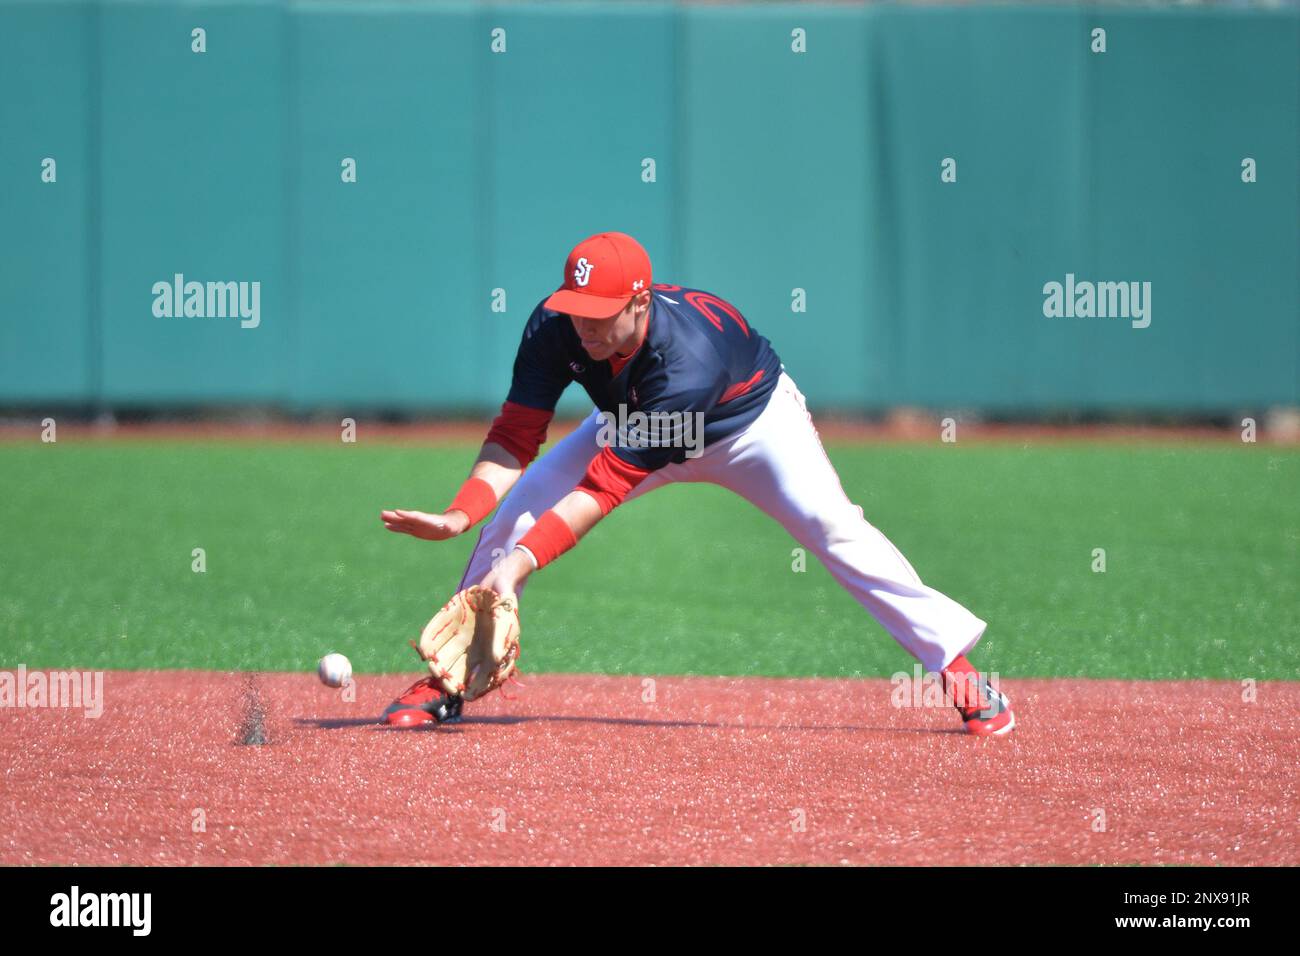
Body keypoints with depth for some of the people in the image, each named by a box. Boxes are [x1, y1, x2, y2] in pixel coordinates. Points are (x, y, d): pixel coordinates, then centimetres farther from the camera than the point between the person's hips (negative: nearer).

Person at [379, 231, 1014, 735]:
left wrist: (520, 563, -54)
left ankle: (955, 666, -20)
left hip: (752, 419, -5)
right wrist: (460, 515, -45)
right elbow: (515, 437, -27)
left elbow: (606, 485, -46)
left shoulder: (689, 359, -45)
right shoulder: (553, 328, -30)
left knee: (830, 524, -28)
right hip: (634, 425, 5)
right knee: (517, 506, -13)